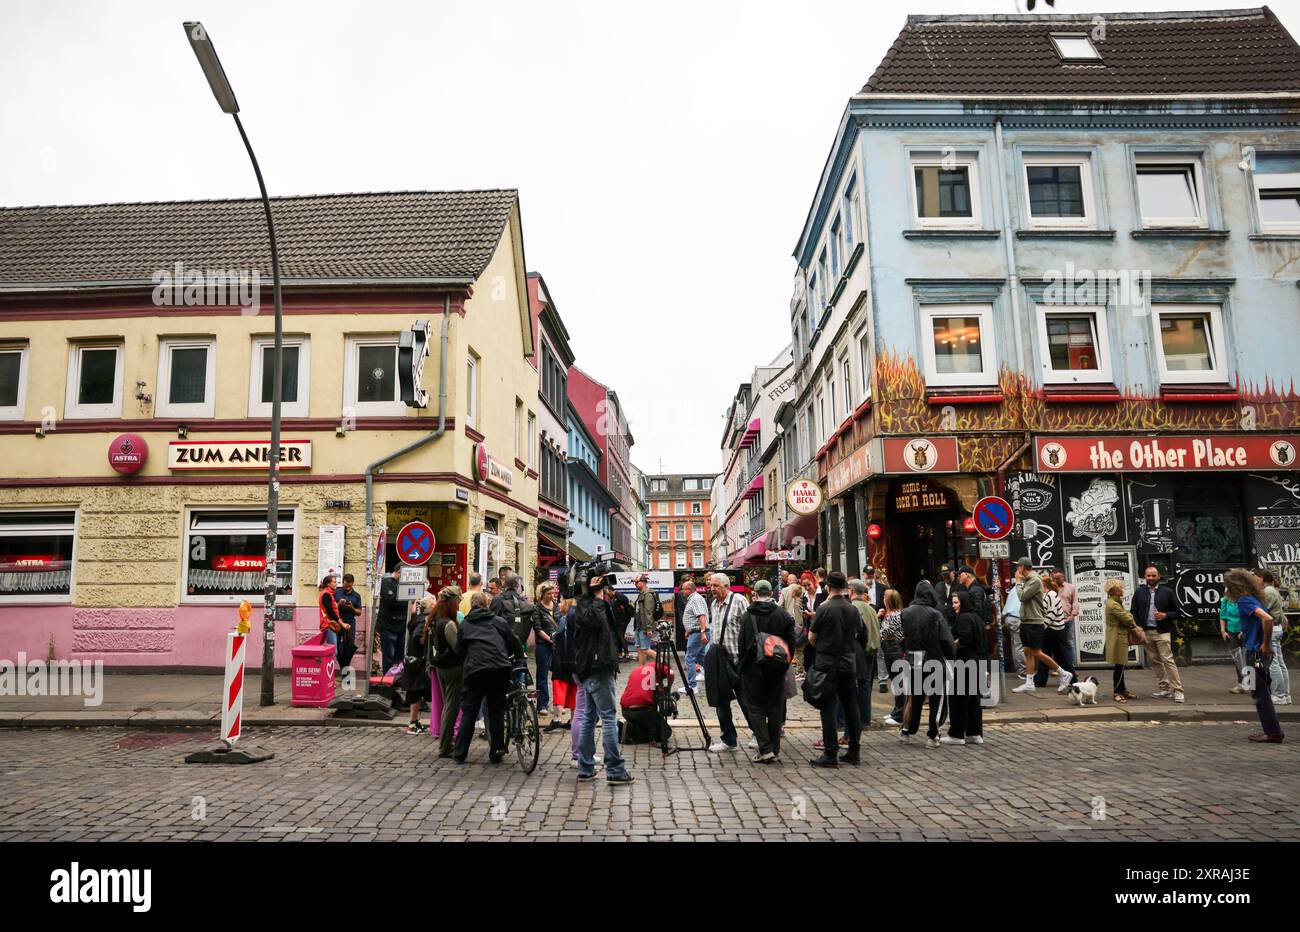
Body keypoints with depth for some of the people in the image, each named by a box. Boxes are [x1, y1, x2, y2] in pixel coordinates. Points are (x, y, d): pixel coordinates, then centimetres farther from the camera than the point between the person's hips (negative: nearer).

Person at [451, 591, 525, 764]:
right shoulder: (499, 621, 14)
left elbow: (459, 650, 16)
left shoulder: (464, 624, 14)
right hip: (499, 670, 0)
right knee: (497, 711, 8)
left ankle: (459, 754, 12)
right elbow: (514, 642, 15)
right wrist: (519, 659, 29)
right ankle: (496, 753, 11)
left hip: (475, 670, 0)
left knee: (468, 712, 9)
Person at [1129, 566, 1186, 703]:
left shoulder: (1167, 592, 3)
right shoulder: (1139, 592, 9)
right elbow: (1133, 612, 8)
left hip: (1162, 632, -3)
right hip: (1146, 632, 3)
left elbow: (1178, 612, 4)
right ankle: (1165, 688, 15)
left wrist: (1165, 615, -13)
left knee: (1167, 660, -10)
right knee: (1155, 661, 7)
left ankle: (1177, 690, -6)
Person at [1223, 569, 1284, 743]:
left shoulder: (1244, 601, -15)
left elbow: (1267, 619, -29)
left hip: (1257, 652, -10)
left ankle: (1273, 733, 3)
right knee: (1262, 693, 17)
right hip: (1259, 652, 10)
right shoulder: (1253, 599, 13)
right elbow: (1270, 619, 26)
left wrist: (1266, 645, -20)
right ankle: (1271, 730, 23)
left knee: (1261, 694, -2)